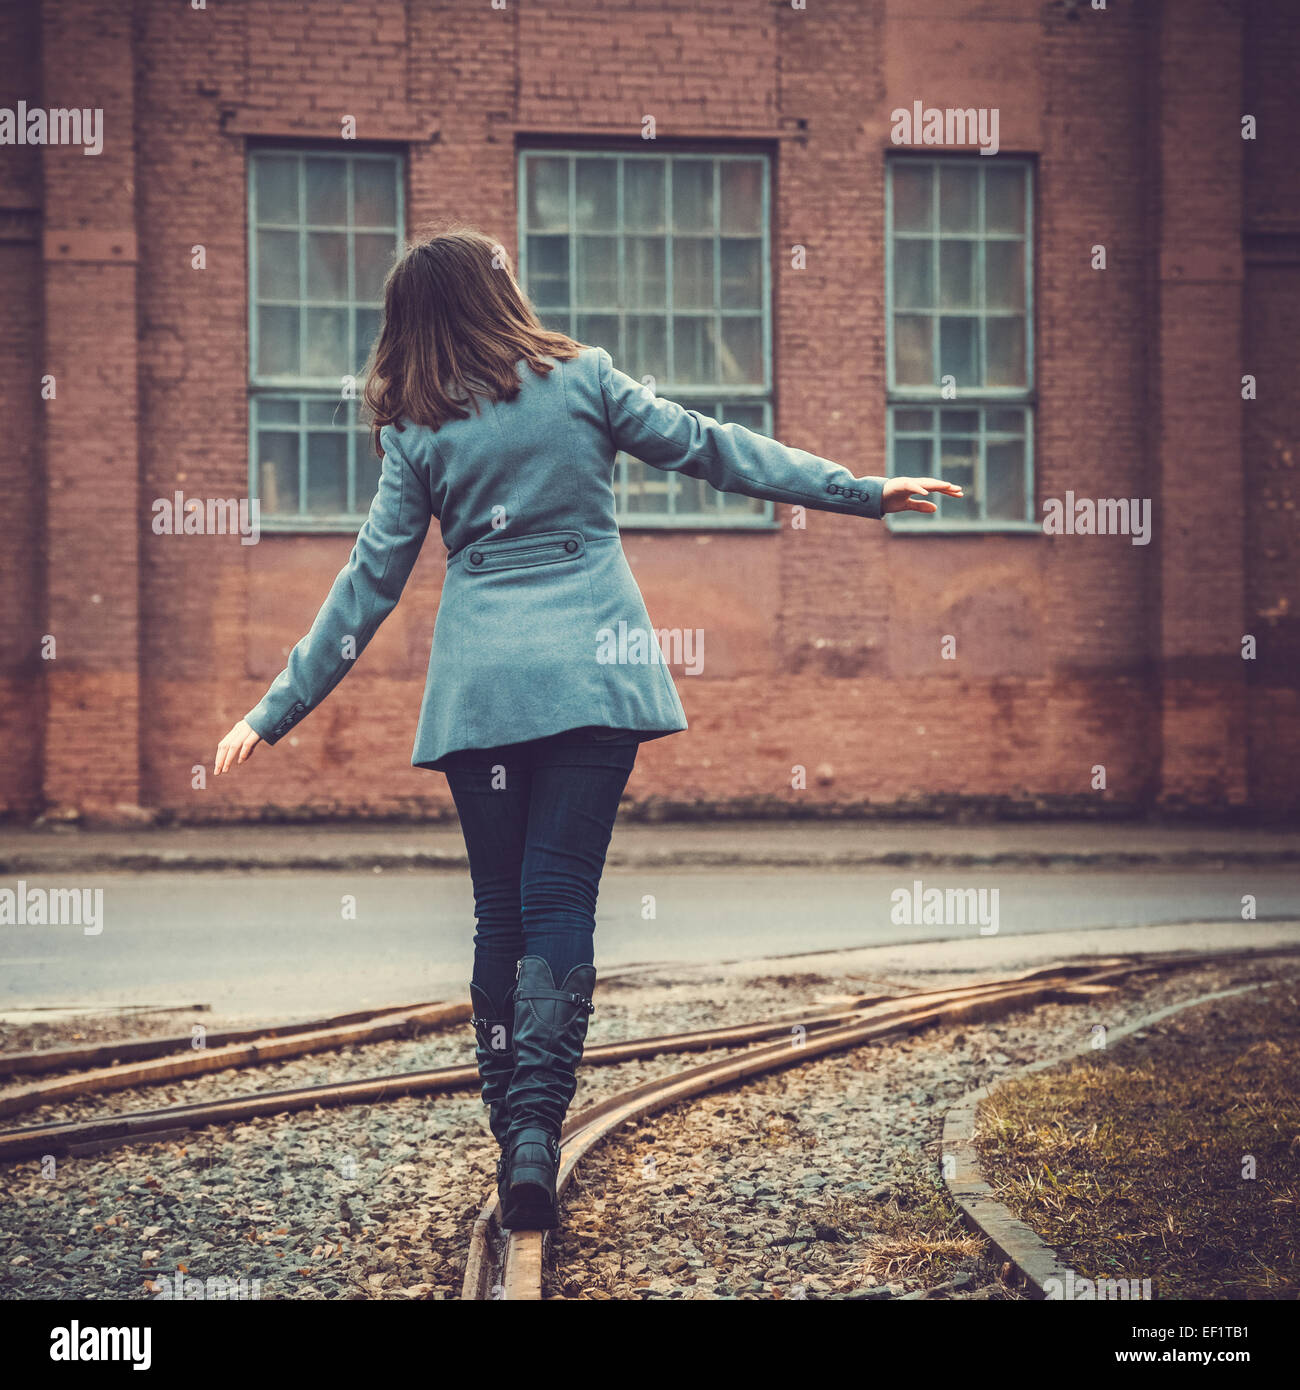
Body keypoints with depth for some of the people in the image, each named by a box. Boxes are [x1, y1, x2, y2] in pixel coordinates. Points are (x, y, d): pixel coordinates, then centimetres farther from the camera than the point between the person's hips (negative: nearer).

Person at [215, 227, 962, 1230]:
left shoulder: (416, 433, 5)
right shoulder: (582, 380, 3)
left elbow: (370, 583, 5)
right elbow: (709, 448, 4)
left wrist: (277, 713, 12)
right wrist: (864, 490, 10)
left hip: (479, 685, 1)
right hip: (587, 675, -1)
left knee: (501, 908, 11)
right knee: (560, 900, -3)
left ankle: (511, 1131, 12)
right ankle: (537, 1130, -17)